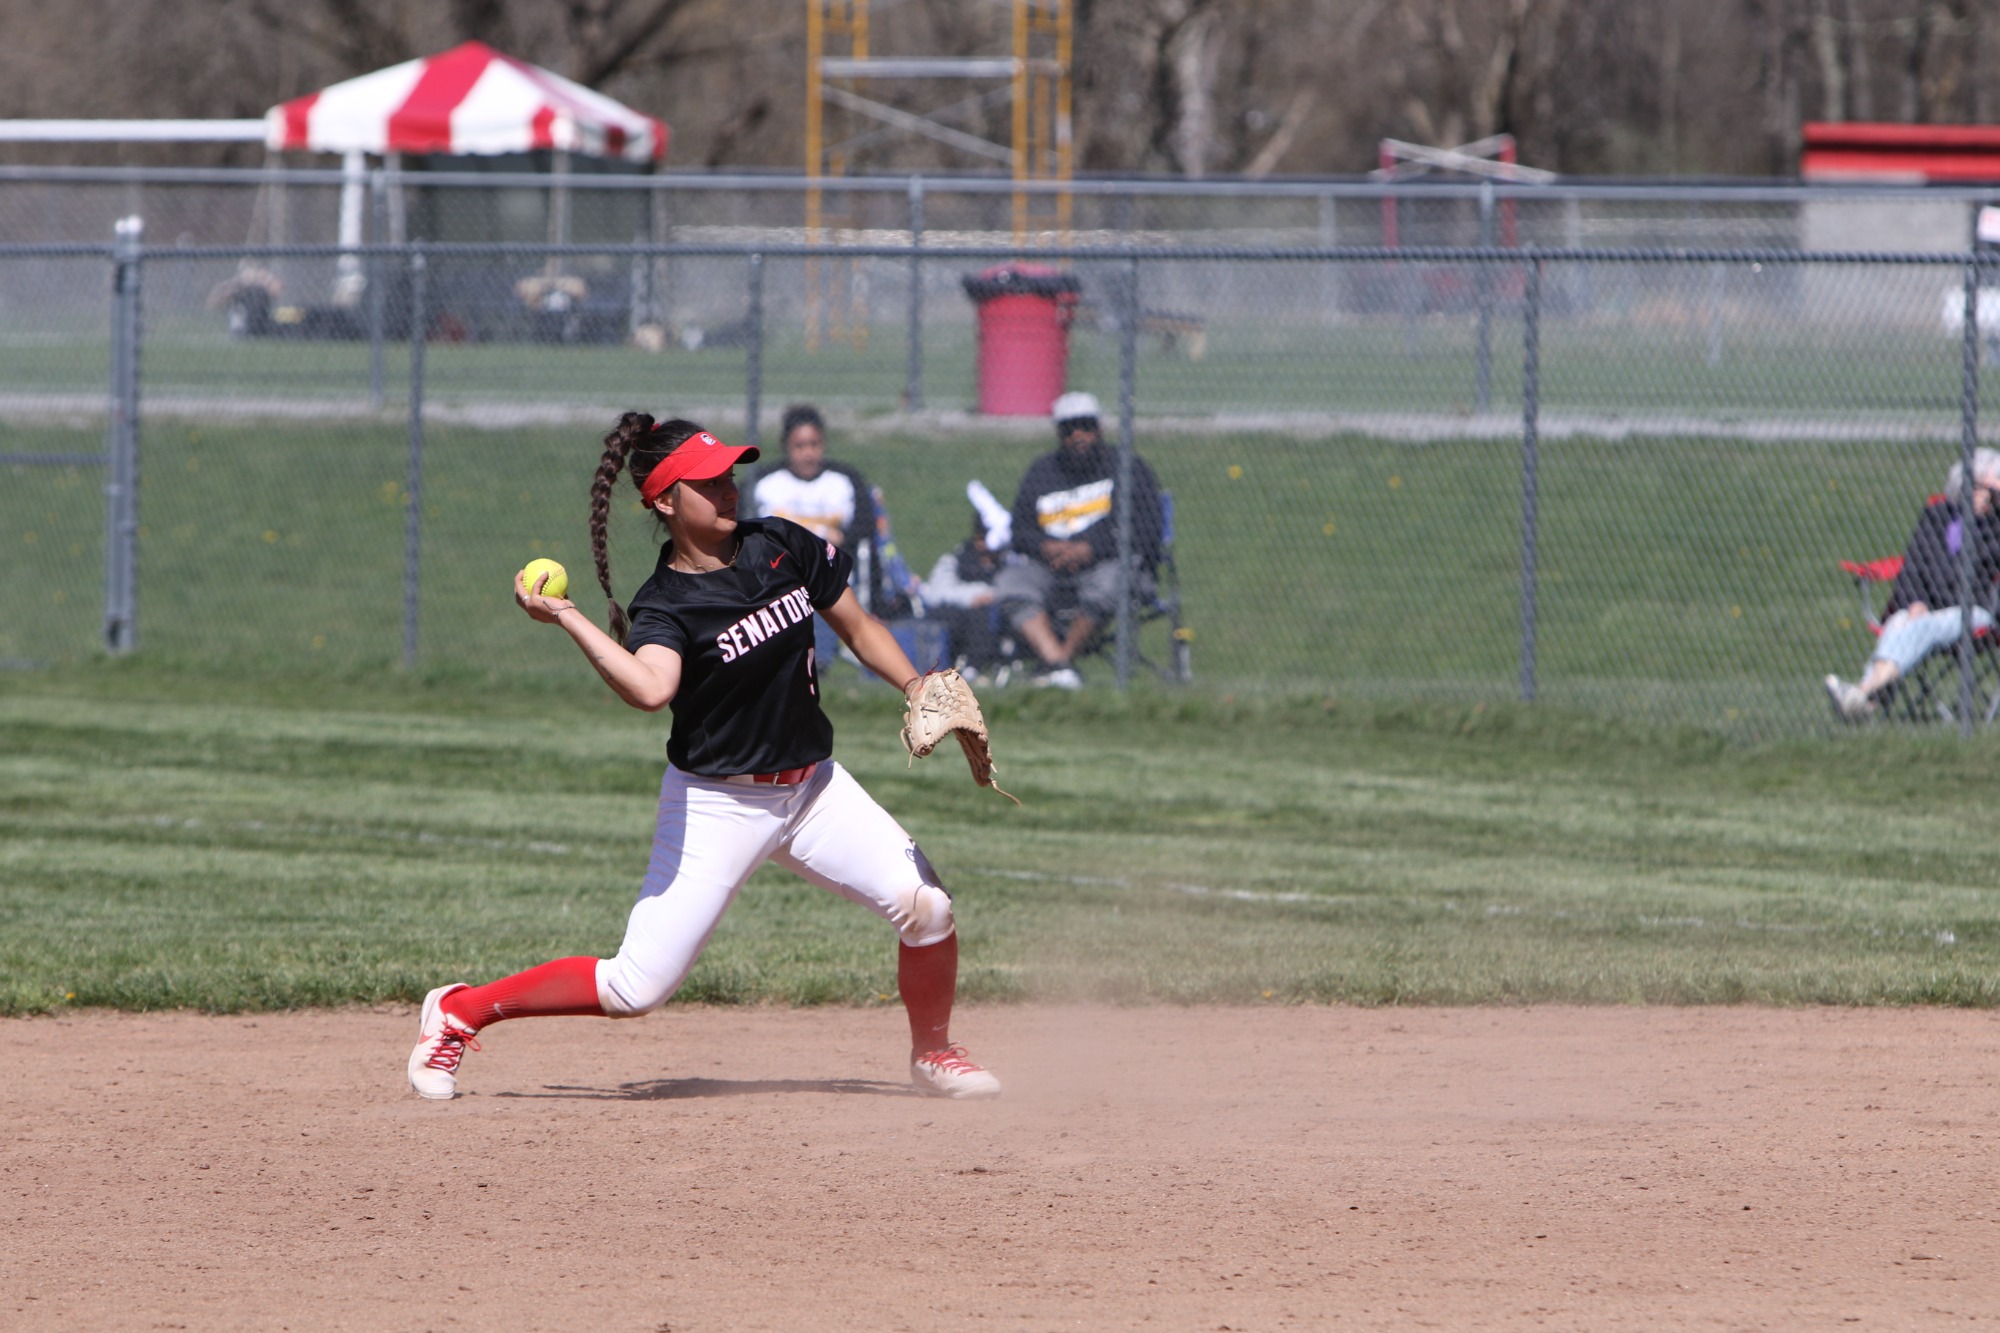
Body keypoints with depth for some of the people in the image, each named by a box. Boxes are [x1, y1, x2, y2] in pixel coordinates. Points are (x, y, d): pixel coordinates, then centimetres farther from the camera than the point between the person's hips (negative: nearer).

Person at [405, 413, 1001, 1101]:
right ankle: (458, 1012, 10)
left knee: (925, 907, -11)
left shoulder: (783, 548, -3)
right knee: (636, 988, -9)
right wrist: (566, 619, -39)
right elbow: (651, 688, -40)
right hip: (716, 805, -5)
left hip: (813, 787, 5)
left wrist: (920, 690, -6)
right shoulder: (665, 606, -19)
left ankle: (932, 1052, 18)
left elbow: (857, 627, 9)